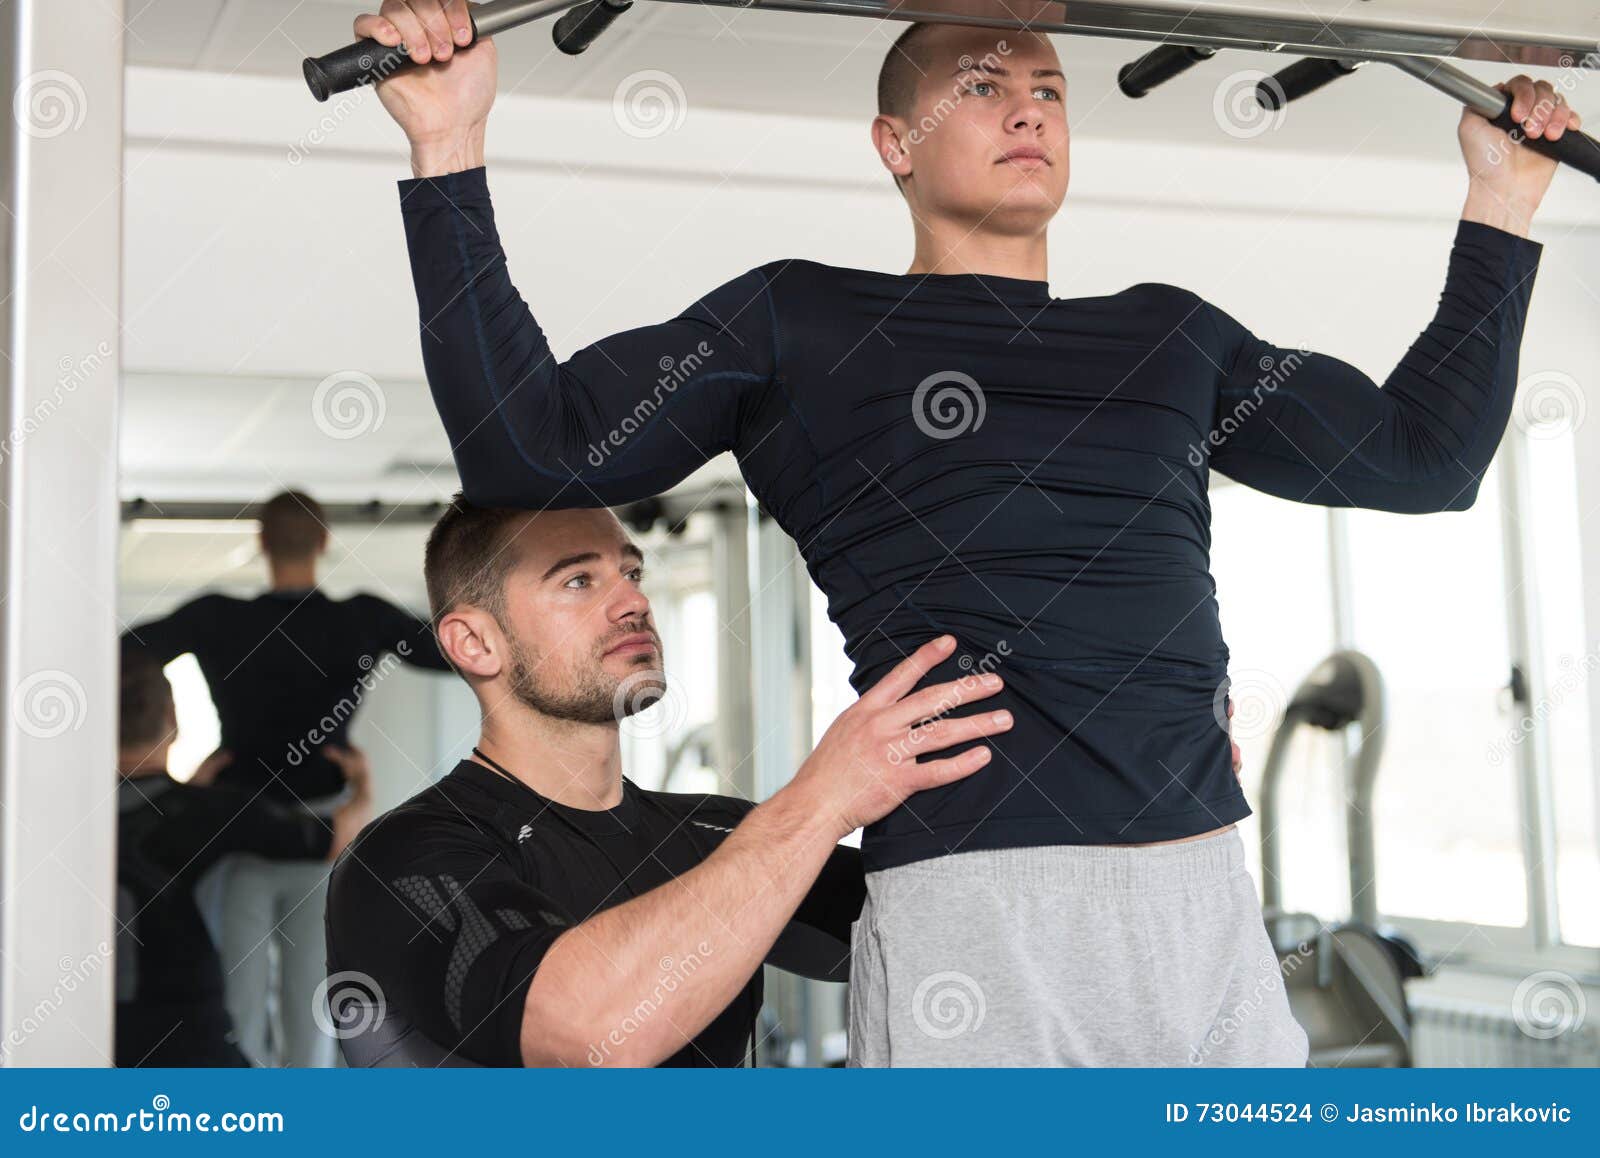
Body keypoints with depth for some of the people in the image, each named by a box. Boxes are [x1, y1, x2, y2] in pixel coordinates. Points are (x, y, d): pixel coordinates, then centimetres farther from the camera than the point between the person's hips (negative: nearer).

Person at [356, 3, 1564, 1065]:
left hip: (1214, 906, 5)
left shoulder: (1170, 332, 19)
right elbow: (529, 449, 2)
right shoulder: (800, 321, 8)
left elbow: (1422, 457, 24)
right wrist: (449, 146, -2)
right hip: (974, 912, -4)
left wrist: (1504, 200, 25)